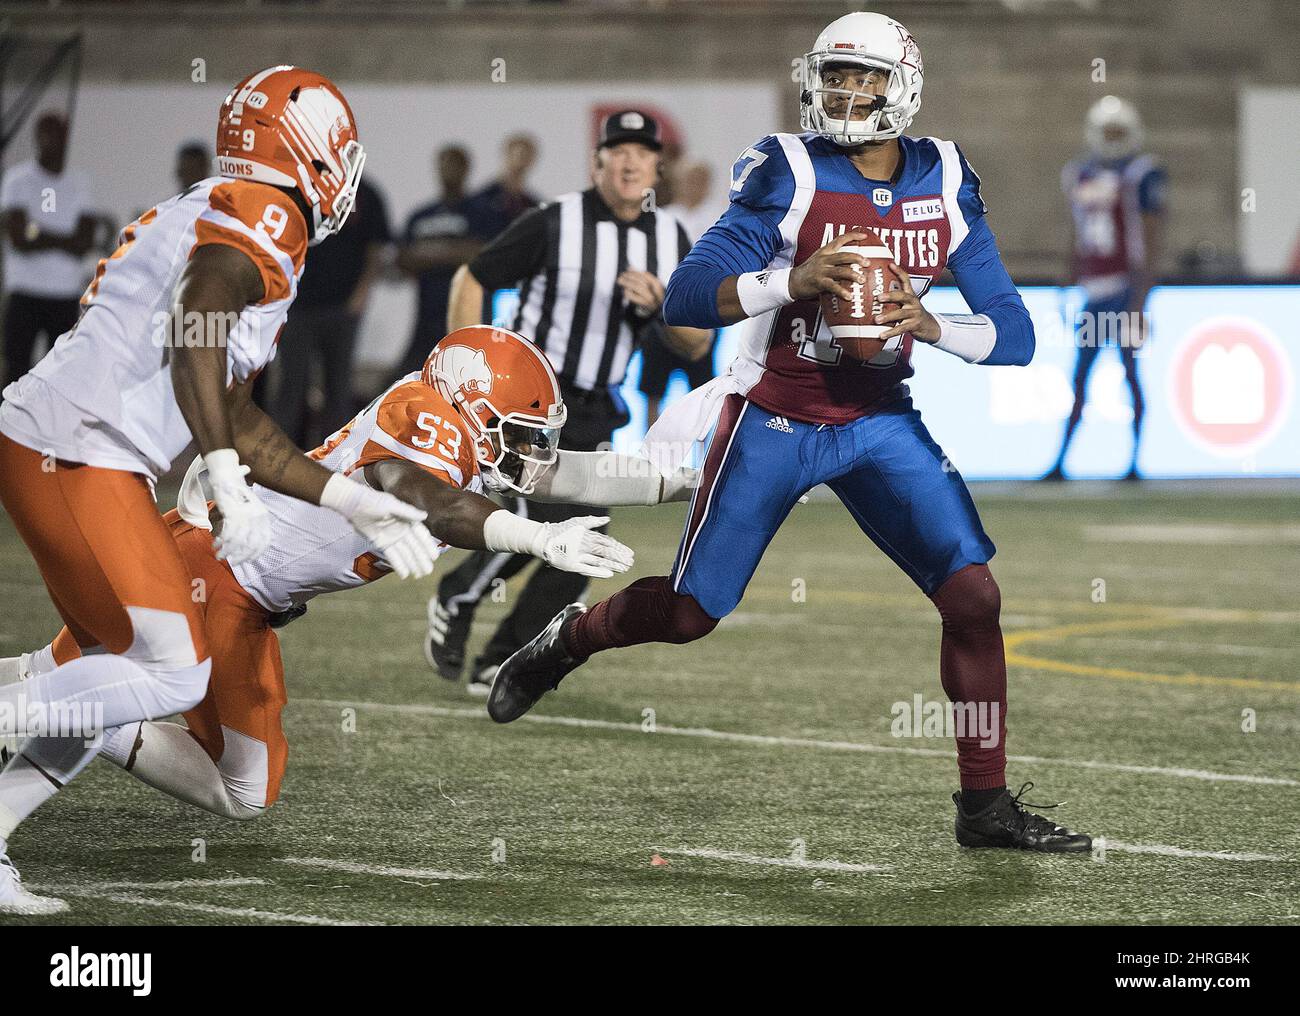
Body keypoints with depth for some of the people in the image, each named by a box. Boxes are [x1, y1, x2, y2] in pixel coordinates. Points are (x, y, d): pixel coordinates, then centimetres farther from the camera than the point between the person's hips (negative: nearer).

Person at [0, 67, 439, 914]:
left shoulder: (217, 216, 24)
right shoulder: (262, 216, -5)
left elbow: (233, 416, 25)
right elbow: (193, 345, -23)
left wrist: (352, 502, 25)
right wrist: (232, 486, -27)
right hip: (79, 455, -10)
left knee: (123, 672, 15)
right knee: (174, 675, -6)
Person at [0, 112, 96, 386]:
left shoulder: (79, 184, 10)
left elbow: (85, 242, 1)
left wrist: (41, 235, -10)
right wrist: (64, 240, -7)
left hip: (67, 296, 4)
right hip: (26, 290, -4)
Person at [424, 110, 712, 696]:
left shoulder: (670, 240, 4)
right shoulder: (554, 225, -10)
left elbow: (696, 346, 6)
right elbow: (471, 280, -2)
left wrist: (662, 303, -15)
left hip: (593, 417, 5)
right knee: (541, 521, -22)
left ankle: (501, 664, 14)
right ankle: (456, 601, 6)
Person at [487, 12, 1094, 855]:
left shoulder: (946, 185, -4)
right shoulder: (790, 171, -15)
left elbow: (1014, 333, -3)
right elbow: (685, 300, -21)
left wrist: (930, 327, -23)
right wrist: (794, 283, -35)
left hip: (880, 422, 3)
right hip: (774, 421, -3)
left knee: (973, 595, -11)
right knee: (690, 613, 4)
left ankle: (987, 806, 0)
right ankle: (568, 637, 37)